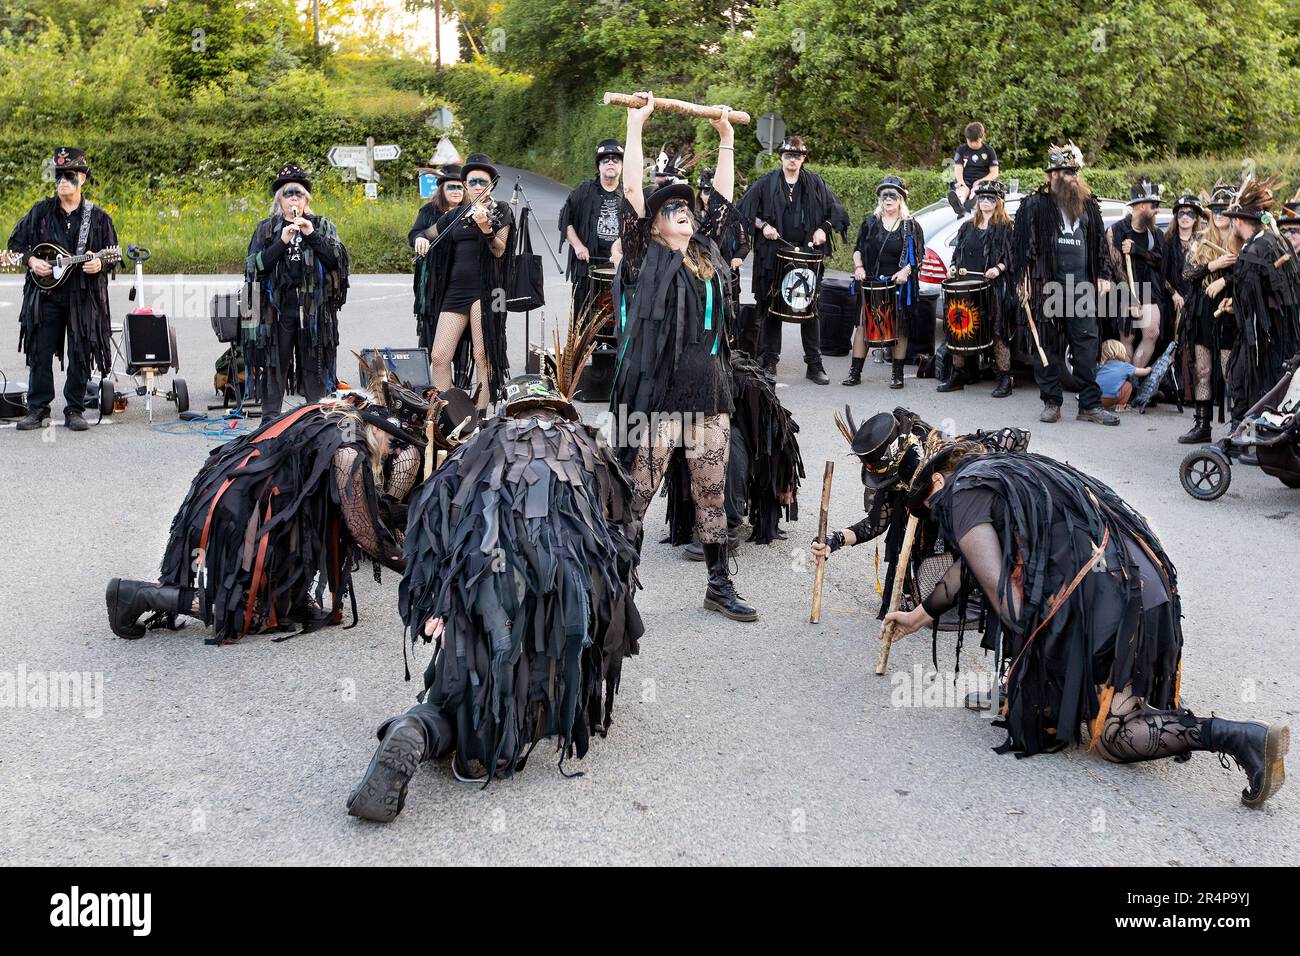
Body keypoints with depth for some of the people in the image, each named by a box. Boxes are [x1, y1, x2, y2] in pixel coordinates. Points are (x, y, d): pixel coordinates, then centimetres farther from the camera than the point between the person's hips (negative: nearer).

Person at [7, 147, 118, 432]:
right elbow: (15, 243, 14)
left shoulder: (98, 217, 3)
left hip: (83, 298, -1)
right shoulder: (40, 212, 7)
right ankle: (38, 408, 15)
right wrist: (31, 261, -4)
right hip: (45, 295, 1)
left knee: (80, 355, 2)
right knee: (40, 353, 4)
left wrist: (100, 264, -14)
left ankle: (74, 410, 12)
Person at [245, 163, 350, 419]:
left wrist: (311, 235, -11)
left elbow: (338, 260, -2)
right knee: (274, 368, 1)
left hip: (315, 309, 0)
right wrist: (282, 242, -11)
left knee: (315, 368, 2)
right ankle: (270, 421, 7)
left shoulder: (323, 226, 12)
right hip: (277, 310, 0)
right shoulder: (266, 229, 11)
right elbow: (254, 266, -1)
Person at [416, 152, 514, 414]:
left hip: (484, 289, -4)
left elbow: (499, 250, -9)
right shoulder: (454, 216, 16)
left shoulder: (500, 211, 5)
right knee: (439, 357, -3)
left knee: (482, 356, -5)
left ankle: (480, 415, 1)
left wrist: (486, 228, -27)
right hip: (455, 290, 4)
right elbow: (429, 235, 33)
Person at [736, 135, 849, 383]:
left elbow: (838, 212, 11)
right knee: (771, 307, 3)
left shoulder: (815, 184, 6)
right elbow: (743, 209, 6)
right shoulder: (766, 183, 3)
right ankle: (769, 361, 13)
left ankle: (814, 364, 5)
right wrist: (763, 225, -6)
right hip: (773, 254, 0)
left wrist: (824, 229, -4)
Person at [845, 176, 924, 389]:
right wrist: (859, 267, -3)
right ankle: (855, 372, 3)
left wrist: (906, 270, -14)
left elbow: (918, 256, 2)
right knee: (863, 324, -2)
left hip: (900, 284, -2)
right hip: (871, 282, 2)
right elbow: (858, 249, 15)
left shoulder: (911, 226, 2)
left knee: (900, 329, 3)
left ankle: (898, 374, 12)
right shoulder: (871, 223, 8)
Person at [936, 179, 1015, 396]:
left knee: (997, 331, -6)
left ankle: (1004, 380, -2)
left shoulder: (1005, 228, 3)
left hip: (995, 287, -5)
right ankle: (956, 375, 13)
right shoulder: (967, 227, 19)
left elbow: (1011, 257, -2)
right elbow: (958, 253, 24)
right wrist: (955, 267, 6)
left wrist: (998, 268, -18)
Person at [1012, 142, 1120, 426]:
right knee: (1049, 346, 3)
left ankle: (1090, 405, 4)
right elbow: (1023, 243, -1)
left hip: (1082, 286, 3)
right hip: (1048, 286, -3)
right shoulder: (1034, 205, 1)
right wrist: (1025, 280, -8)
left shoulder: (1088, 205, 15)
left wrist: (1103, 274, 11)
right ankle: (1051, 403, 11)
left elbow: (1099, 241, 20)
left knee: (1087, 346, 0)